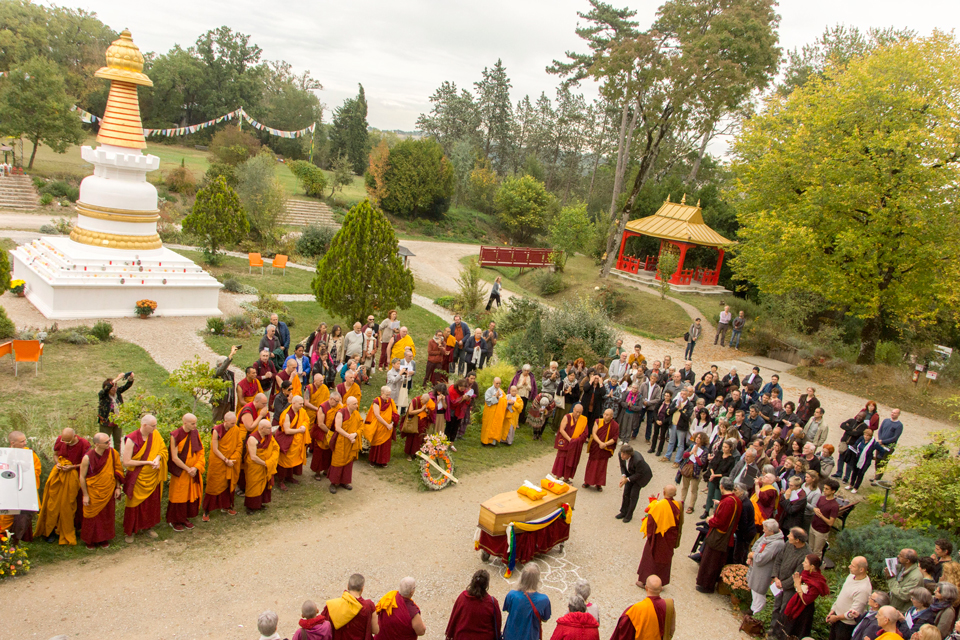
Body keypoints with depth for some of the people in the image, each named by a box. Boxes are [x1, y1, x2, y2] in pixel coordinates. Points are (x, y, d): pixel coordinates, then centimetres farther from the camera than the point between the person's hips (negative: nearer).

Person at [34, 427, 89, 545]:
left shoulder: (84, 444, -20)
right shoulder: (60, 439, -10)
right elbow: (55, 454, 9)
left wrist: (71, 467, -21)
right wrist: (58, 463, -11)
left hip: (73, 477, -3)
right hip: (58, 474, 3)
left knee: (68, 504, 6)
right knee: (53, 503, 7)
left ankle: (68, 530, 23)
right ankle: (50, 530, 22)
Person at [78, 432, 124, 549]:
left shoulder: (112, 453, -13)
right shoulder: (88, 457, -21)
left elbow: (117, 470, 1)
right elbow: (82, 477, -10)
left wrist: (118, 487, 2)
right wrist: (85, 495, -7)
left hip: (108, 491, 3)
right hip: (93, 492, -2)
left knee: (107, 515, 14)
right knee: (92, 516, 12)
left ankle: (104, 539, 34)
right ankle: (90, 540, 33)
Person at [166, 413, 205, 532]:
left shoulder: (195, 433, -3)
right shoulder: (175, 436, -17)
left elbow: (200, 452, 1)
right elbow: (174, 458, -15)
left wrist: (196, 467, -12)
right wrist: (188, 469, -15)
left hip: (194, 472, 5)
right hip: (180, 472, -5)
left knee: (192, 494, 11)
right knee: (179, 496, 5)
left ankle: (185, 518, 26)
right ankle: (176, 521, 20)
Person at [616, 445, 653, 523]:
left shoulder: (638, 460, -42)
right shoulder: (621, 455, -24)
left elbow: (639, 474, -27)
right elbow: (622, 466, -5)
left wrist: (627, 479, -27)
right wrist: (623, 476, -22)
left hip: (642, 476, -6)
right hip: (631, 474, 6)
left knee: (633, 494, -3)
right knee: (626, 492, 8)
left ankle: (629, 515, 13)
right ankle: (623, 512, 25)